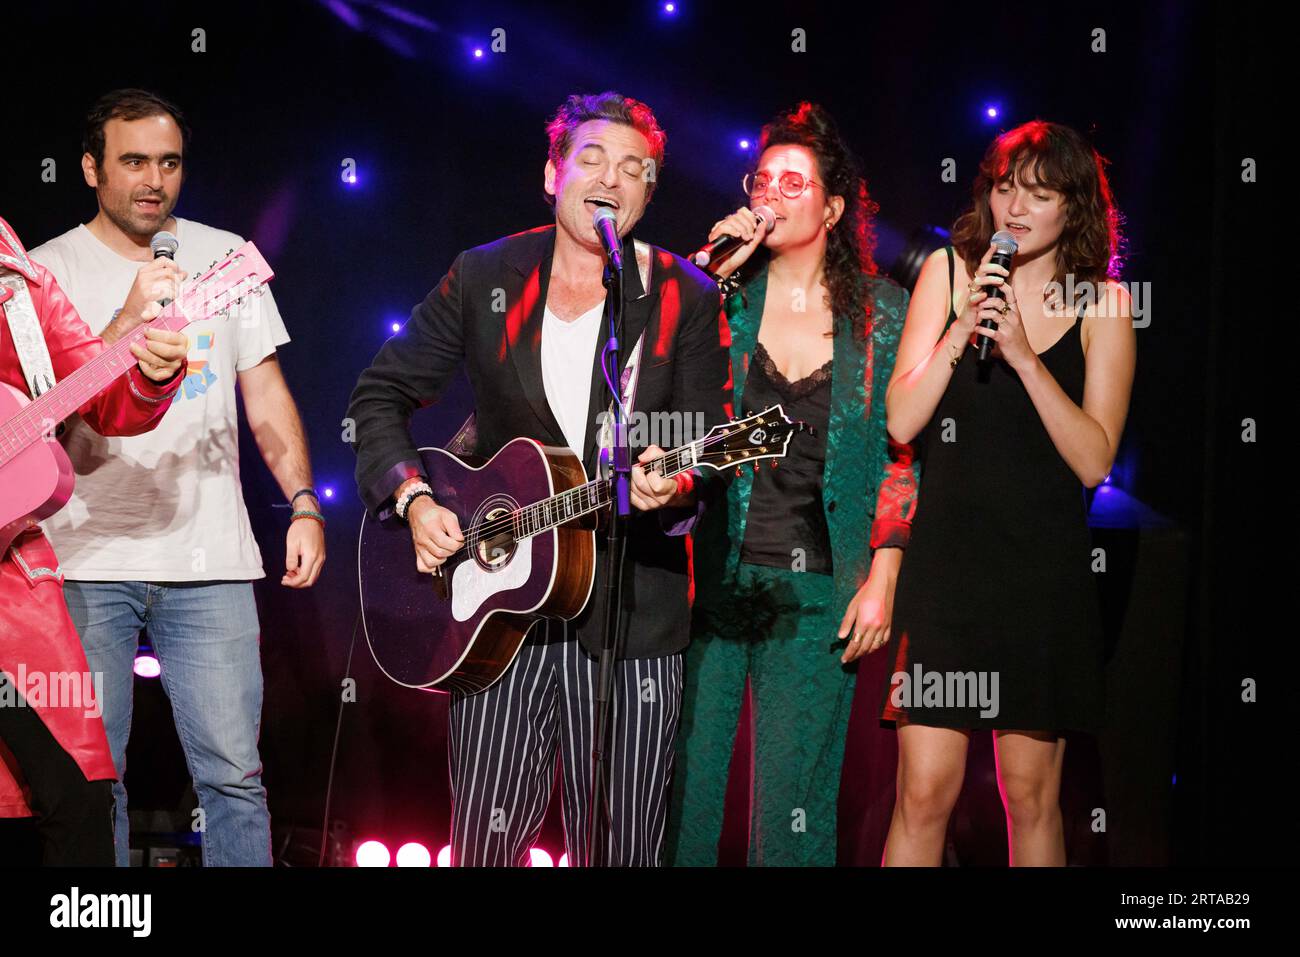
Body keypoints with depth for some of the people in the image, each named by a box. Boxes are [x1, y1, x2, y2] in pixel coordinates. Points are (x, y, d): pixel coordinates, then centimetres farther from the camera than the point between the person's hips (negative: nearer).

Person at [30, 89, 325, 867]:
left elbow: (265, 392, 14)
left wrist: (304, 504, 4)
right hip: (89, 563, -1)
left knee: (234, 773, -2)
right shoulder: (49, 270, 3)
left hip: (208, 563, 2)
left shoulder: (225, 256, 11)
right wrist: (131, 317, -20)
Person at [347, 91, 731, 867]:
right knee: (487, 839, 1)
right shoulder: (485, 278, 6)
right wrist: (413, 497, -3)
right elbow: (383, 392, 12)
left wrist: (674, 486, -23)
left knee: (619, 847, 2)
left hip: (632, 610, -1)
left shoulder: (687, 298, 3)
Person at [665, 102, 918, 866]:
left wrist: (883, 579, -2)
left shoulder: (881, 311, 5)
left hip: (818, 586, -1)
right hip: (714, 574, 1)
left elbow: (901, 450, 4)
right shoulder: (723, 298, 6)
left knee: (794, 799, 2)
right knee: (681, 782, 2)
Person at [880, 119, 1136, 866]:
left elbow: (1094, 461, -9)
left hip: (1044, 571, 0)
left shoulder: (1102, 305, 0)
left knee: (1031, 795, 7)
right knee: (925, 792, -5)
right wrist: (961, 331, -14)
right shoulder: (948, 273, 4)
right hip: (948, 559, 0)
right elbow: (900, 421, -3)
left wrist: (1025, 354, -16)